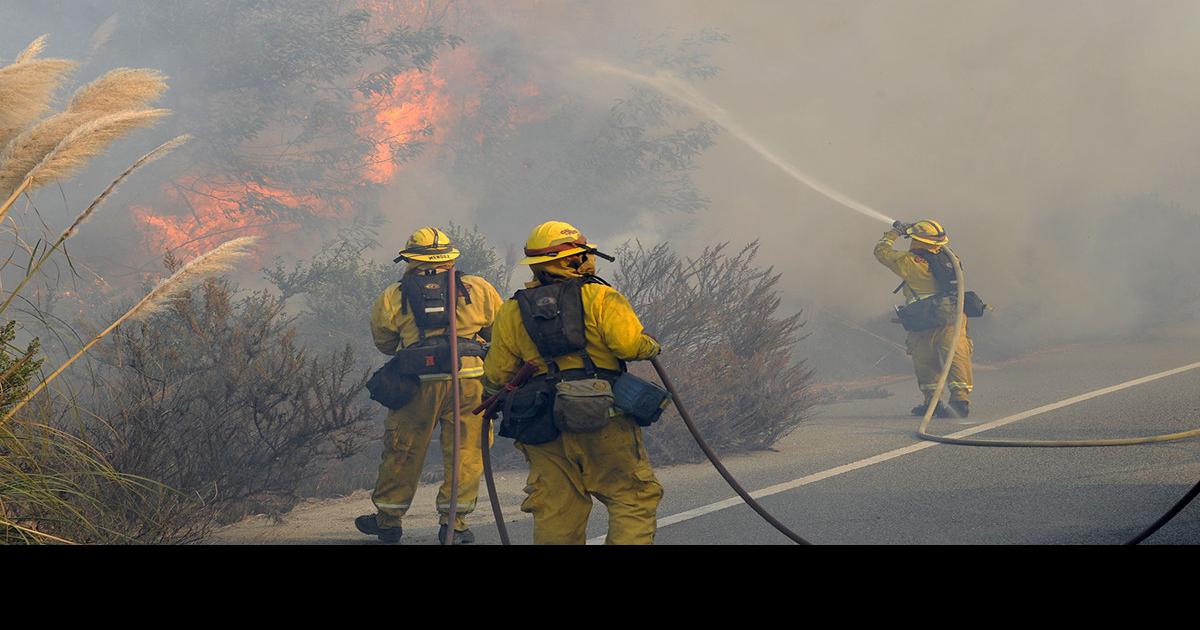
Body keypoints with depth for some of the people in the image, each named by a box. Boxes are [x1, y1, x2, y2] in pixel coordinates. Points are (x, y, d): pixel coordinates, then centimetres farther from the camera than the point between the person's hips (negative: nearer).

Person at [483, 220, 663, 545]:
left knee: (555, 513, 8)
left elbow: (495, 377, 11)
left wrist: (493, 396, 33)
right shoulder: (599, 297, -2)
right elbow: (630, 345, -14)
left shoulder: (512, 312, 10)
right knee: (634, 500, 3)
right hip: (603, 421, -4)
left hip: (543, 432, 4)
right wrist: (651, 347, 8)